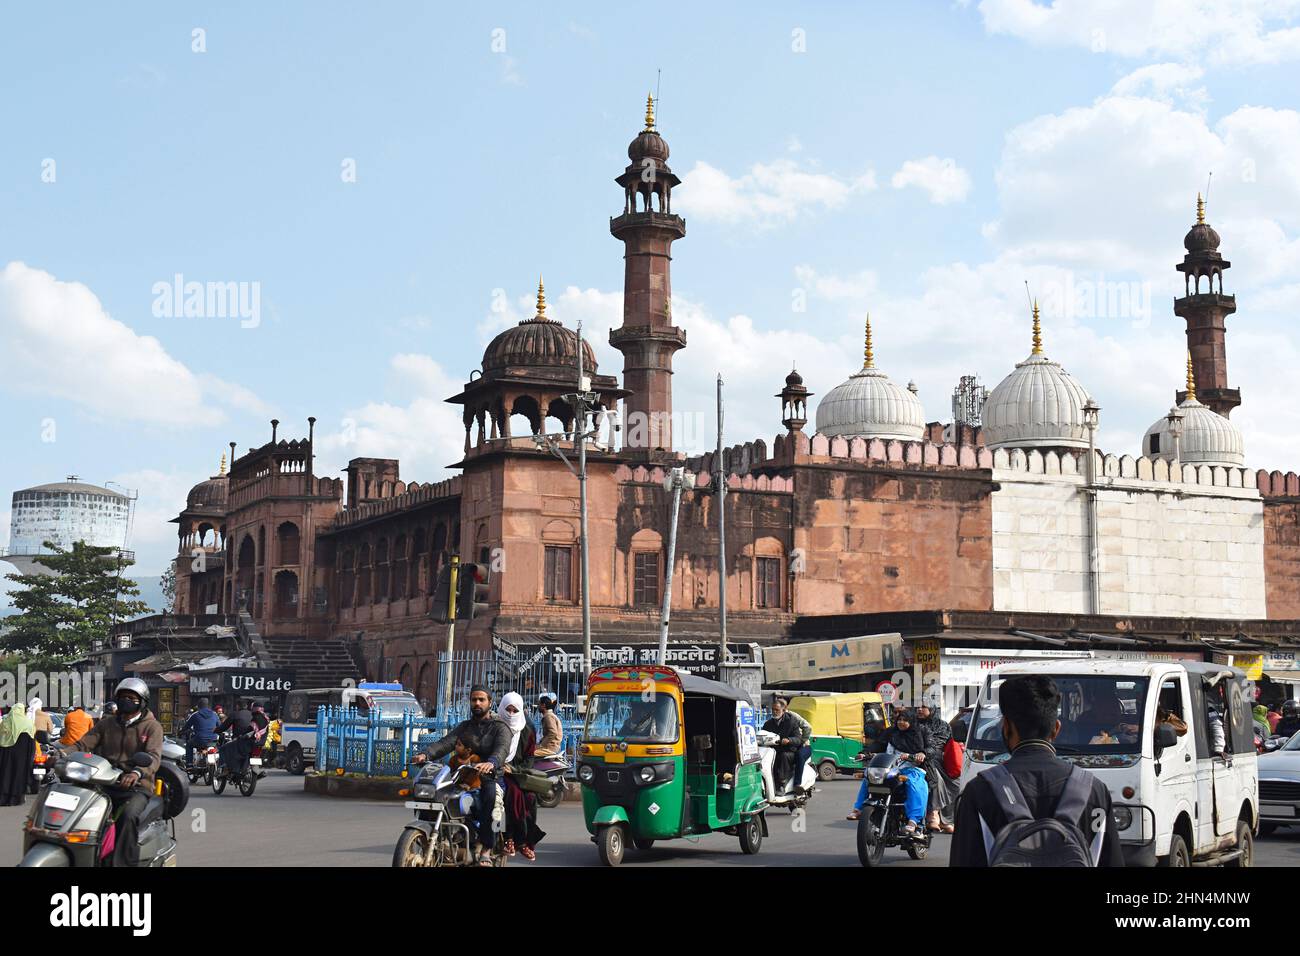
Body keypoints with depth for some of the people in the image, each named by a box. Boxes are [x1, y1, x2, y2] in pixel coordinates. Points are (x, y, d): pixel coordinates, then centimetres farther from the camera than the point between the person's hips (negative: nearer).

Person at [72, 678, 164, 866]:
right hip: (105, 785, 5)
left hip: (137, 788, -4)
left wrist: (137, 773, -35)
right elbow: (84, 744, 8)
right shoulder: (107, 724, 19)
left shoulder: (151, 726, 4)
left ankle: (124, 863, -38)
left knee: (128, 815, -35)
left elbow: (153, 756, -13)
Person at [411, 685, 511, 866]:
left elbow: (501, 749, -18)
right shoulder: (464, 726, 19)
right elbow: (445, 743, 1)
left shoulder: (500, 727, 3)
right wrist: (426, 753, -21)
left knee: (490, 793, -38)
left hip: (490, 776, -4)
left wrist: (491, 763, -42)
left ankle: (486, 849, -32)